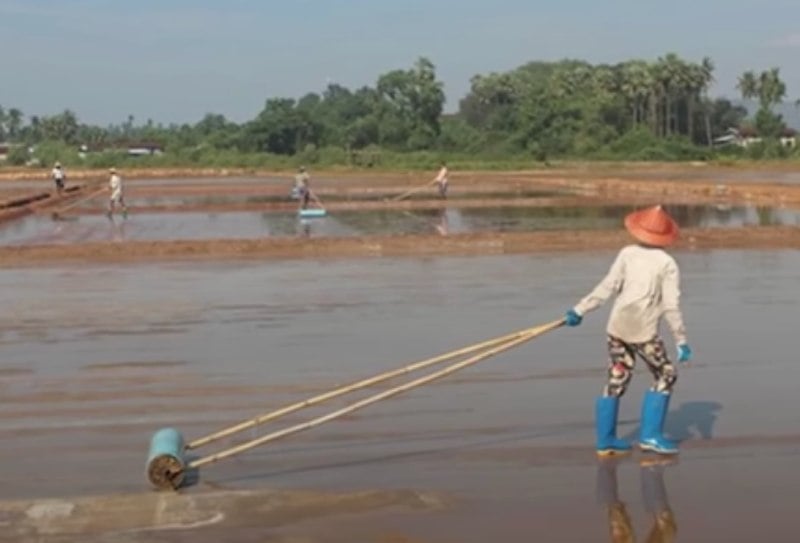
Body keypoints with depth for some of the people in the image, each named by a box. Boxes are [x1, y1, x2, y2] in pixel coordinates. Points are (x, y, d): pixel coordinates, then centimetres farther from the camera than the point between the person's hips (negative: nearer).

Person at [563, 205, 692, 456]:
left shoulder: (627, 254, 3)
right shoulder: (667, 264, -4)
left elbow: (607, 287, -3)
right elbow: (671, 306, -8)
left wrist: (580, 310, 2)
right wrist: (681, 341, -3)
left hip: (617, 326, 4)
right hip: (644, 332, -4)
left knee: (616, 381, 13)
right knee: (665, 376, 11)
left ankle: (606, 440, 16)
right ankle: (650, 435, 7)